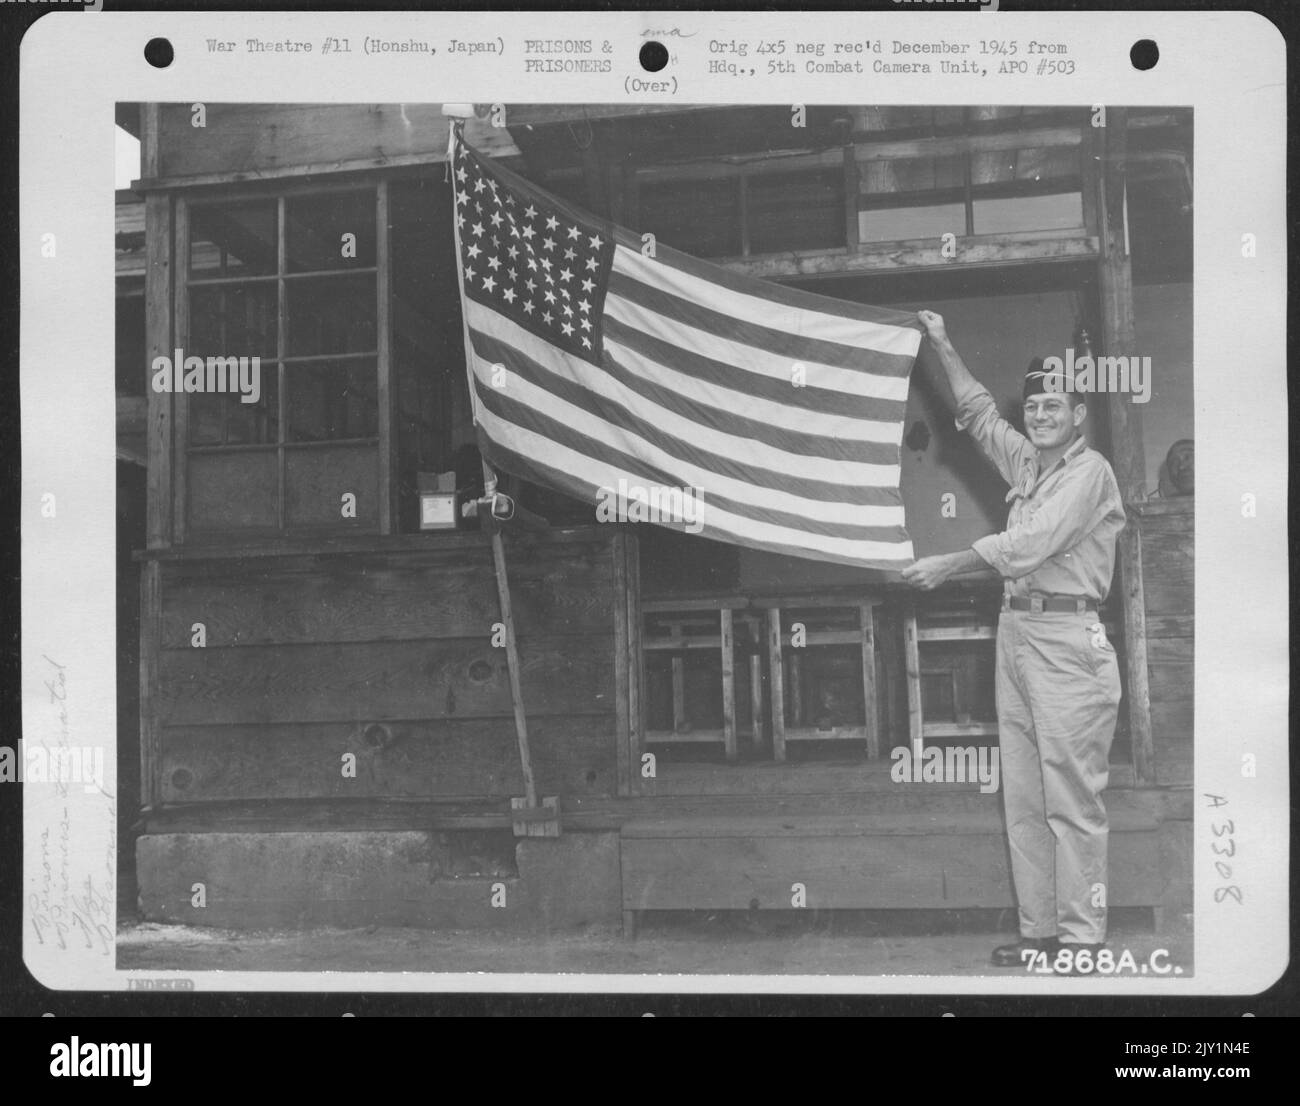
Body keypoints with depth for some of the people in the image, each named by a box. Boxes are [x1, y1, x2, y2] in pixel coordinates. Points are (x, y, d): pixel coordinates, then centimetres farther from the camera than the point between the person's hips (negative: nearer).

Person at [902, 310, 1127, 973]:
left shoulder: (1089, 471, -6)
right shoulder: (1025, 462, 16)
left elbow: (1029, 543, -15)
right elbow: (979, 413, 30)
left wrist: (948, 565, -14)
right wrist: (943, 347, 28)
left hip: (1067, 638, -8)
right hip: (1015, 631, 8)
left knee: (1072, 797, -8)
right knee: (1022, 796, 8)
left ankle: (1082, 937, -5)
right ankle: (1039, 929, 13)